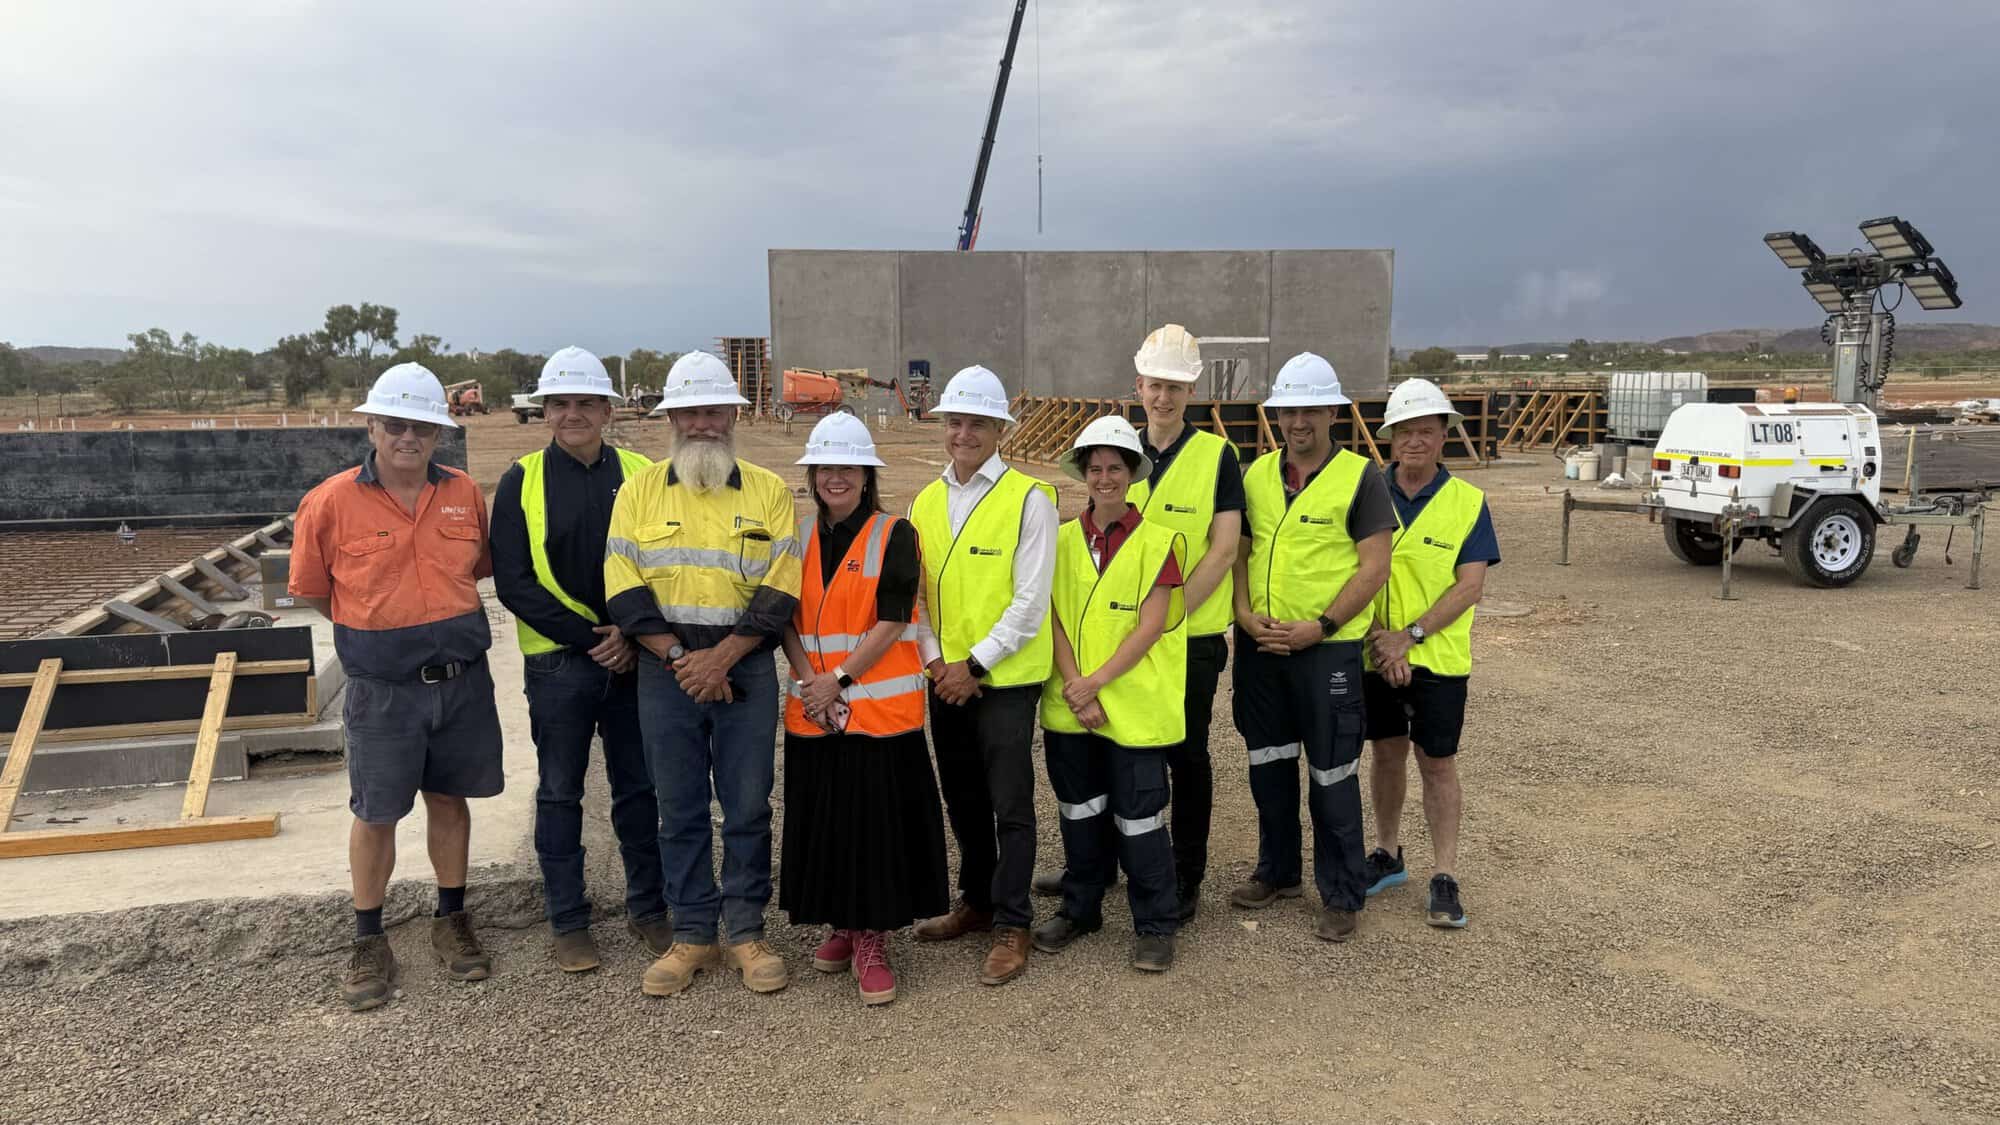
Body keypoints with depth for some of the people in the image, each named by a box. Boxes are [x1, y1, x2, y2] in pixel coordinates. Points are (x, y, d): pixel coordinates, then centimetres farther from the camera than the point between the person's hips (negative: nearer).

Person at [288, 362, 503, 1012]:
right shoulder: (331, 502, -9)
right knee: (375, 814, 7)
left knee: (449, 799, 14)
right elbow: (310, 591, 2)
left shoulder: (464, 494, 0)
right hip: (382, 689, -2)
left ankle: (451, 921, 30)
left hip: (463, 681, 3)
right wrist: (378, 626, 7)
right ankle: (368, 942, 22)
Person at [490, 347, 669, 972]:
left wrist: (632, 634, -11)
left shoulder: (641, 476, 3)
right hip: (557, 664, -1)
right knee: (560, 794, 8)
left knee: (639, 787, 10)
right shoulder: (522, 482, -1)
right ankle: (568, 924, 20)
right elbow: (513, 581, -6)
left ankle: (648, 909, 25)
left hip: (634, 660, 1)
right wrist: (588, 638, -13)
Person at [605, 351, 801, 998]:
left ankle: (746, 932, 18)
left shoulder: (768, 492, 2)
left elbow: (779, 592, -5)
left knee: (748, 806, 5)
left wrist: (722, 658, -14)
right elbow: (623, 590, -2)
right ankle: (693, 936, 20)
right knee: (679, 809, 8)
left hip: (746, 670, -1)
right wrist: (678, 658, -12)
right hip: (666, 672, 1)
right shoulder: (639, 492, 5)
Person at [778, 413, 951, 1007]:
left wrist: (841, 679, -14)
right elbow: (788, 619, 7)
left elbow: (891, 623, -11)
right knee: (825, 818, 10)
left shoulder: (894, 536, -4)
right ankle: (842, 925, 28)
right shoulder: (799, 538, 9)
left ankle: (872, 941, 11)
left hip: (879, 706, -4)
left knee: (878, 819, -1)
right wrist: (808, 679, -9)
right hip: (814, 708, 4)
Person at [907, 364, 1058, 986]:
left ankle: (1011, 927, 8)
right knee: (962, 799, 16)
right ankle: (976, 900, 33)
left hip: (1005, 677, -6)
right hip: (945, 678, 6)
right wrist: (934, 660, -4)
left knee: (1009, 804, -2)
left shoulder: (1029, 499, -8)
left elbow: (1030, 602, -13)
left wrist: (974, 664, -14)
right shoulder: (925, 502, 9)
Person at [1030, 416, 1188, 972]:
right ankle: (1080, 909, 32)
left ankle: (1155, 925, 16)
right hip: (1070, 707, 4)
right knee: (1079, 811, 15)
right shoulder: (1063, 539, 6)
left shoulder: (1157, 541, -4)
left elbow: (1151, 626, -9)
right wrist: (1075, 687, -10)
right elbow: (1054, 619, 1)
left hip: (1135, 706, -4)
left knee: (1137, 816, 1)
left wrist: (1095, 682, -15)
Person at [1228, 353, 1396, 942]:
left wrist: (1319, 627, -16)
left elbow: (1374, 567, -10)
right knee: (1268, 764, 16)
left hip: (1326, 648, -5)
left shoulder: (1360, 477, -6)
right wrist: (1244, 612, -6)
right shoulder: (1257, 474, 8)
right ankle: (1278, 872, 33)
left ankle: (1341, 896, 16)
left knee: (1332, 776, 2)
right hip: (1259, 644, 5)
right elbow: (1239, 551, 10)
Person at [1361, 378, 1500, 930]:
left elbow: (1470, 586, -10)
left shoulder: (1468, 502, -5)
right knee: (1387, 753, 14)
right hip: (1376, 654, 2)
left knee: (1438, 763, 3)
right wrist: (1378, 637, -14)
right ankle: (1387, 854, 30)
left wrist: (1410, 635, -18)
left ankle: (1445, 877, 12)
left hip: (1439, 657, -2)